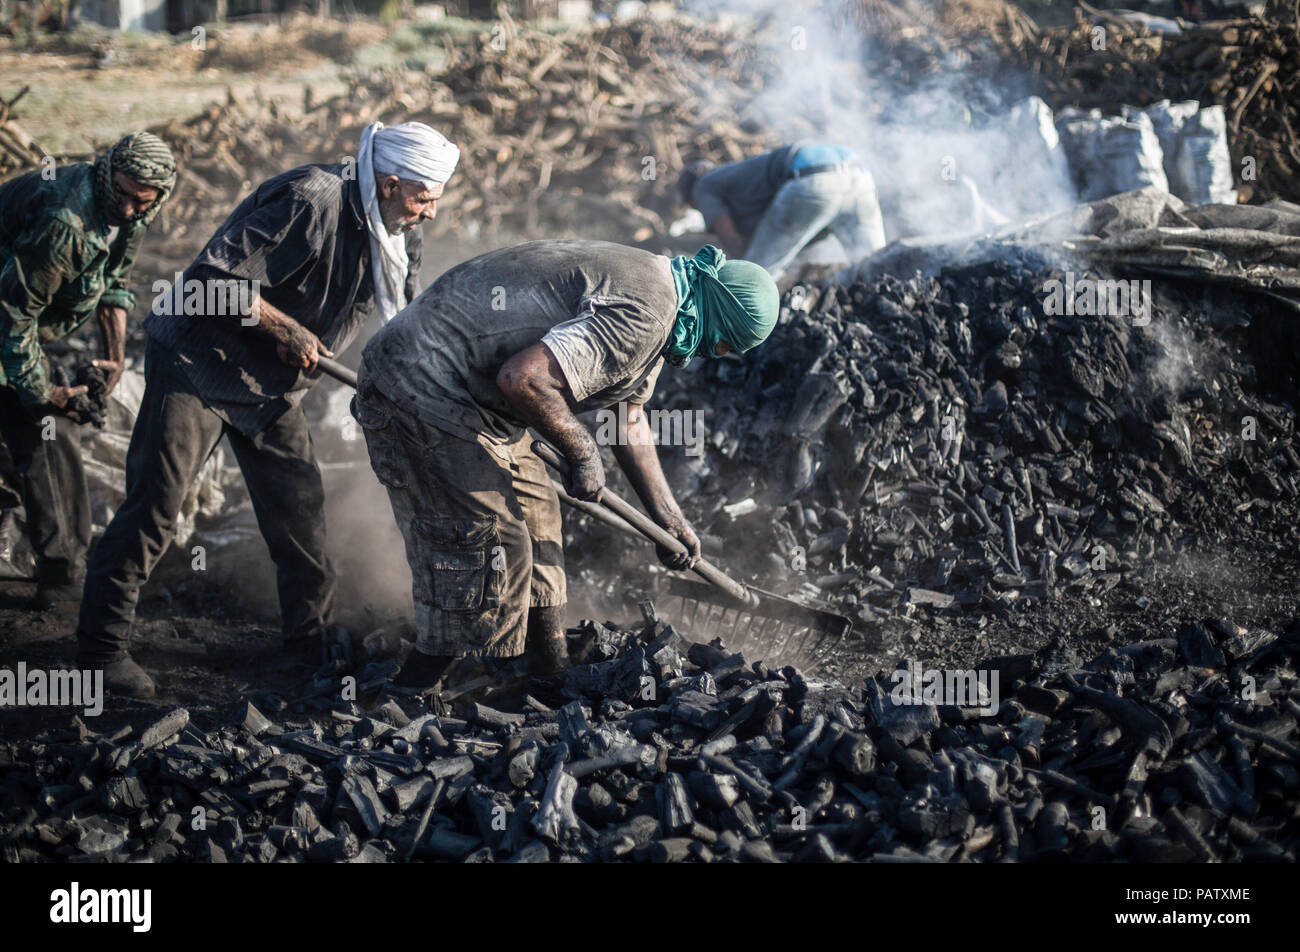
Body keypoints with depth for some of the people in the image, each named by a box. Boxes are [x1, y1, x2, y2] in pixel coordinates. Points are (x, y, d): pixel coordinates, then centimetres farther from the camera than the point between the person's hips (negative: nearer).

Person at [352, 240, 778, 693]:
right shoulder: (641, 315, -22)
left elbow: (630, 418, 26)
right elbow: (523, 377, -32)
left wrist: (670, 520, 31)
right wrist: (583, 452, -15)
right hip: (423, 396, -11)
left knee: (534, 515, 20)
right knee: (490, 551, -8)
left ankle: (553, 678, 32)